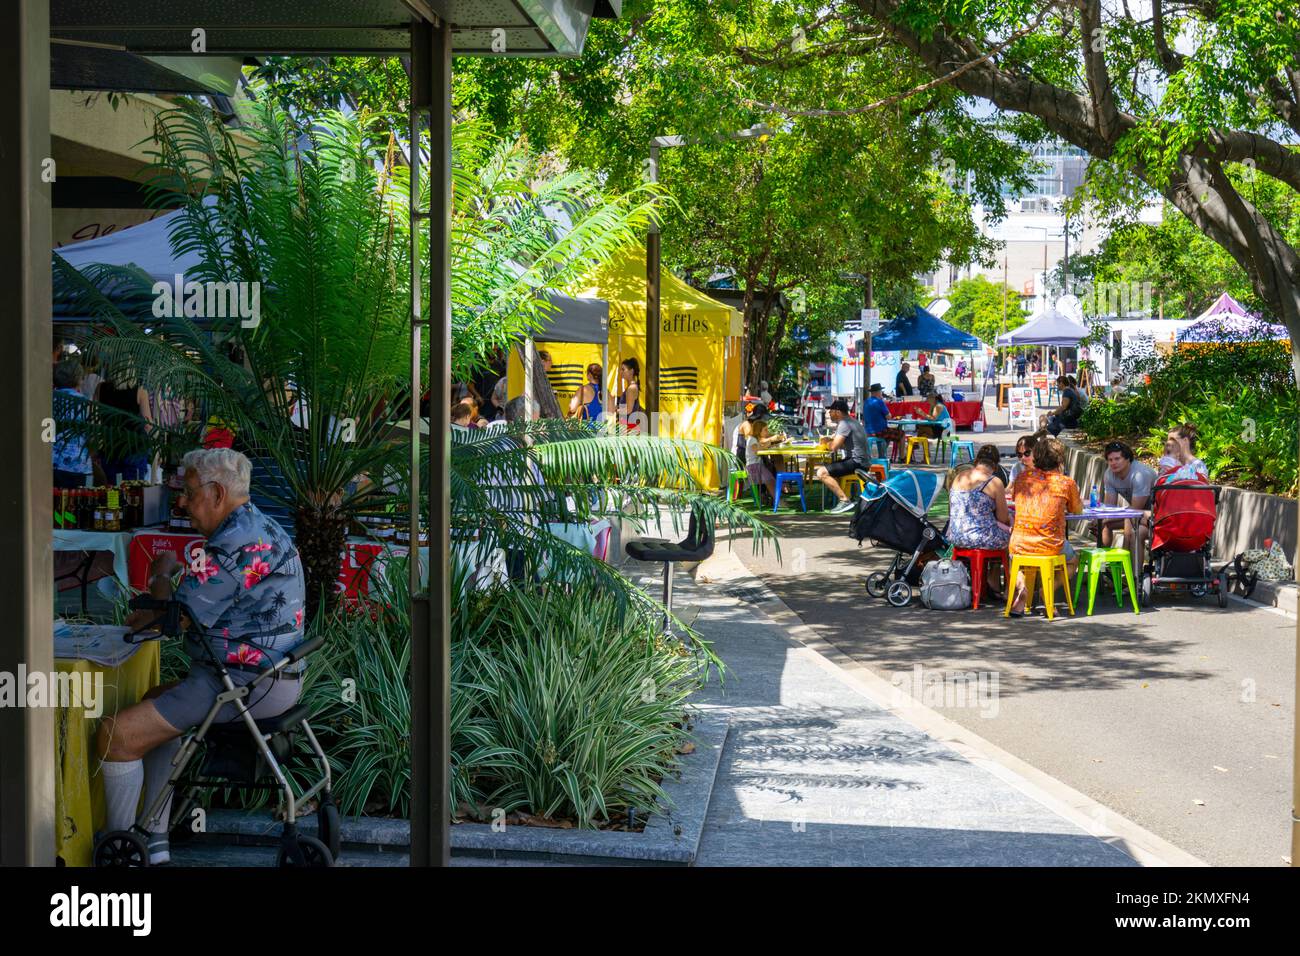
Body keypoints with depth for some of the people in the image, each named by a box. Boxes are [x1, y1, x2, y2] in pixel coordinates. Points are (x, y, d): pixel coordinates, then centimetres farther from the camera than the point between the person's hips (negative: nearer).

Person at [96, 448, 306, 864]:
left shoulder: (236, 544, -20)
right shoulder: (258, 528, 15)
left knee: (117, 733, -8)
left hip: (247, 684, -11)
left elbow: (179, 615, -18)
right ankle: (155, 843, 28)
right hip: (272, 675, 11)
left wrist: (162, 574, 2)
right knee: (155, 703, 29)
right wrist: (156, 611, 8)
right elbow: (207, 602, 24)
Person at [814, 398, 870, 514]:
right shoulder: (852, 421, 18)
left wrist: (828, 442, 1)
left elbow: (834, 447, -20)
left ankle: (845, 500, -20)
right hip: (862, 461, 11)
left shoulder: (844, 424, -15)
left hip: (857, 462, -11)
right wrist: (830, 440, 8)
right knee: (827, 468, 25)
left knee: (821, 473, -18)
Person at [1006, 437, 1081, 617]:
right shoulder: (1066, 482, -2)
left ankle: (1021, 585, 3)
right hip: (1051, 546, -2)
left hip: (1019, 545, 2)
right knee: (1072, 561, 31)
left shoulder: (1022, 477, 5)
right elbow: (1077, 510, 15)